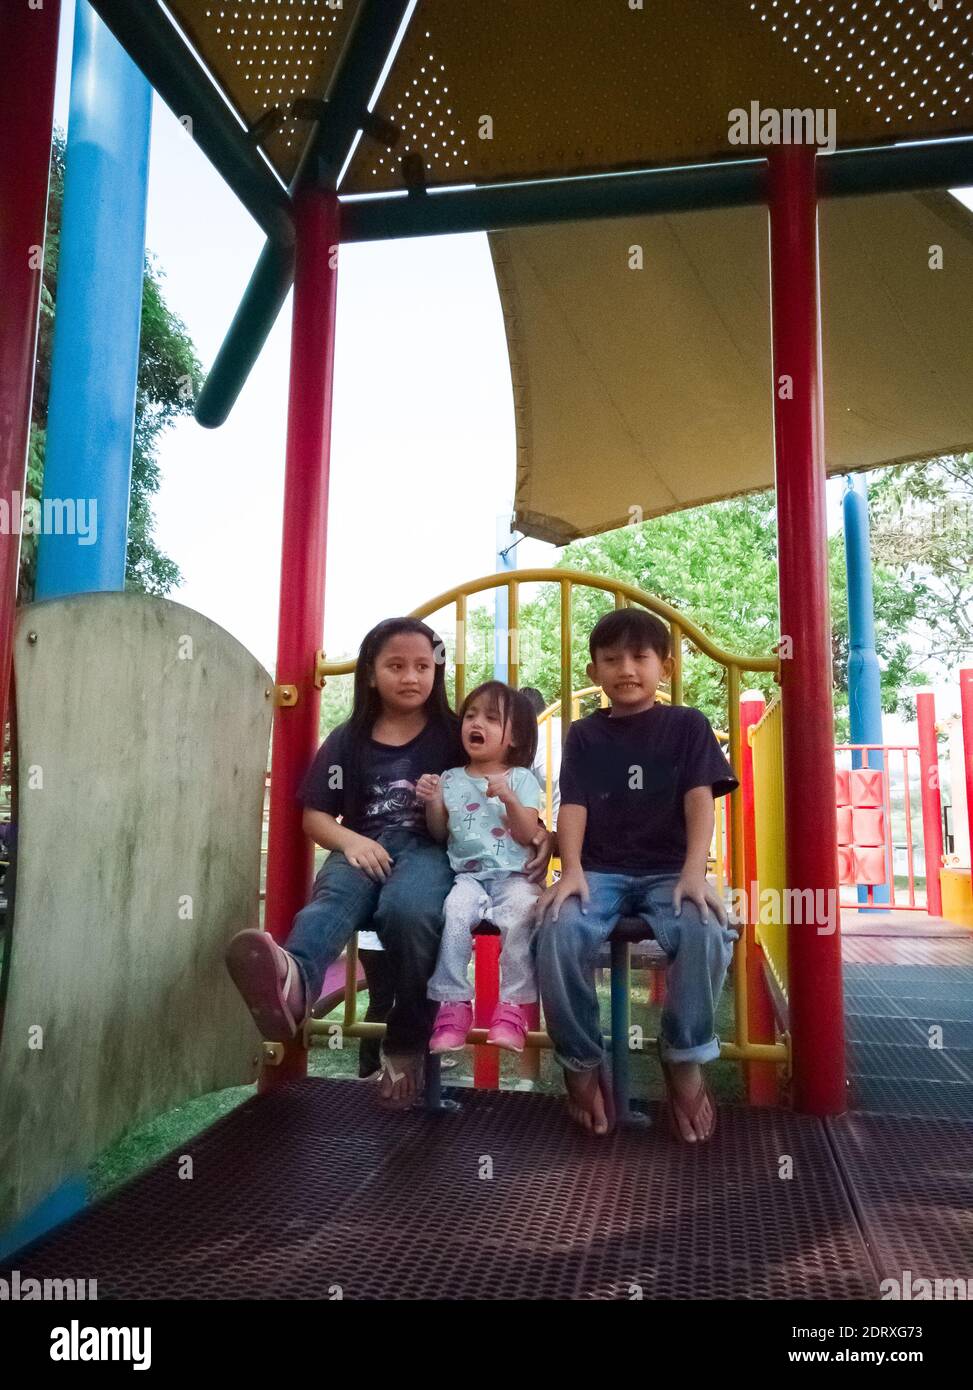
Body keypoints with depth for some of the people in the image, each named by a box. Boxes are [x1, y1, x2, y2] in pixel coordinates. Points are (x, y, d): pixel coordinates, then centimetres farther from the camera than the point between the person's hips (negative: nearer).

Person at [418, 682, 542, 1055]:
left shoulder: (521, 779, 7)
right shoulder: (451, 780, 14)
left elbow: (527, 834, -1)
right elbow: (440, 834, 15)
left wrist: (509, 797, -16)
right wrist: (432, 803, -3)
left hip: (513, 874, -1)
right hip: (468, 874, 2)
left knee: (518, 911, -34)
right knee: (455, 909, -32)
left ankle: (511, 1006, -23)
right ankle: (453, 1003, -23)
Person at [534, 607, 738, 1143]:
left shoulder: (687, 725, 7)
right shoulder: (584, 735, 11)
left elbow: (700, 799, -5)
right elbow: (573, 806, 0)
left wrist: (694, 870, -21)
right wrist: (571, 870, -18)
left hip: (669, 870, 0)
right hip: (600, 871, 1)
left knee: (706, 932, -33)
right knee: (558, 932, -31)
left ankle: (684, 1062, -8)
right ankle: (582, 1065, -8)